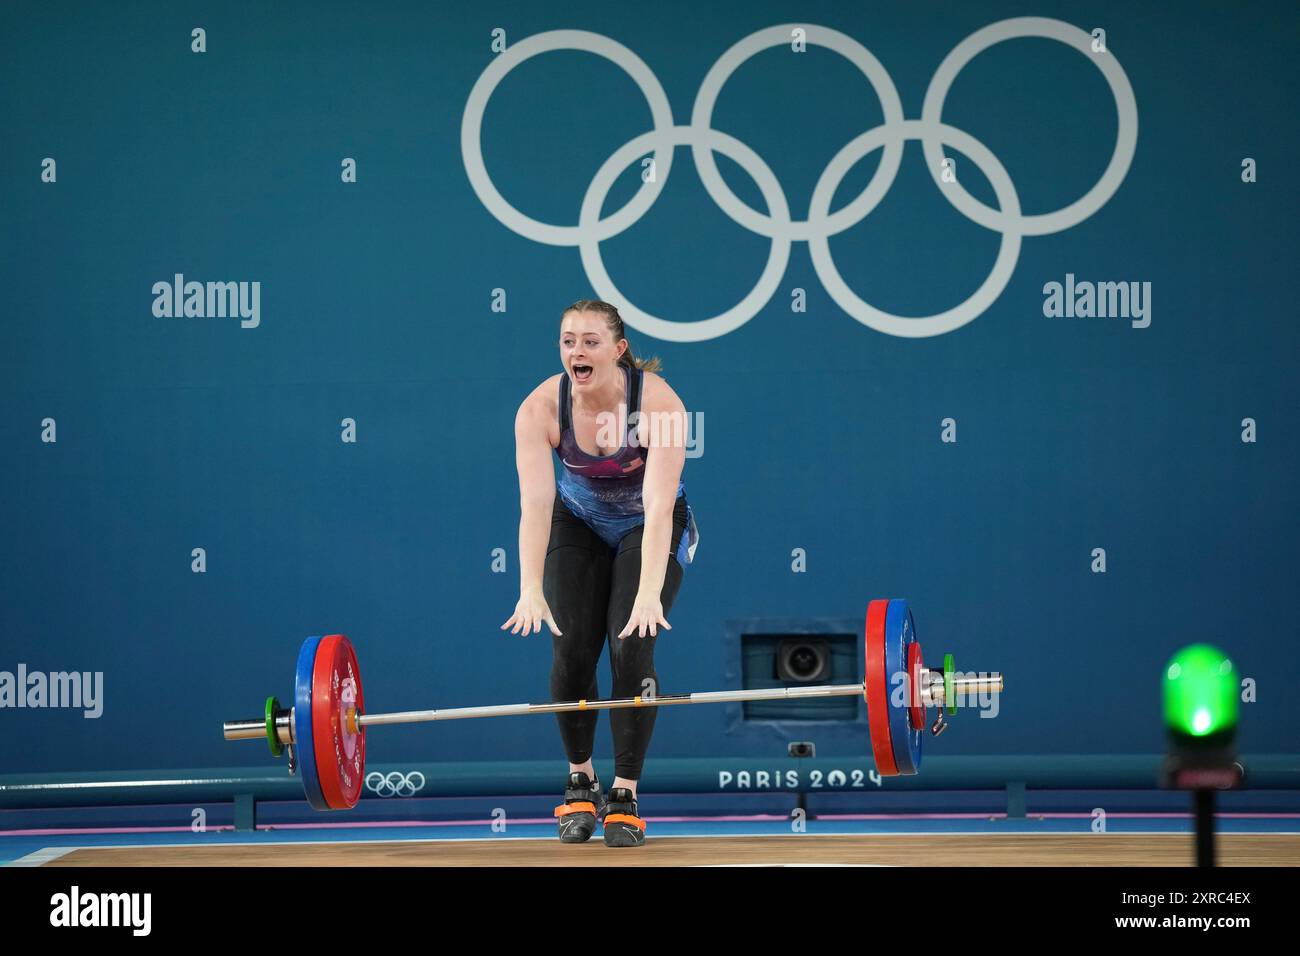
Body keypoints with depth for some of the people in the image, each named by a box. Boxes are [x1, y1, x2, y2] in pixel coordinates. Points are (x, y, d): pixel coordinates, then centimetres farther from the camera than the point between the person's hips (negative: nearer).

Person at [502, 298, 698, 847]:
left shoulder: (658, 403, -33)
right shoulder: (541, 407, -26)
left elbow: (658, 505, -41)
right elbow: (535, 502, -35)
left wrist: (650, 594, -52)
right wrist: (530, 589, -48)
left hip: (650, 530, -2)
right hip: (580, 527, 2)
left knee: (631, 647, -17)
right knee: (571, 653, -9)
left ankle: (624, 798, -5)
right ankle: (580, 783, 14)